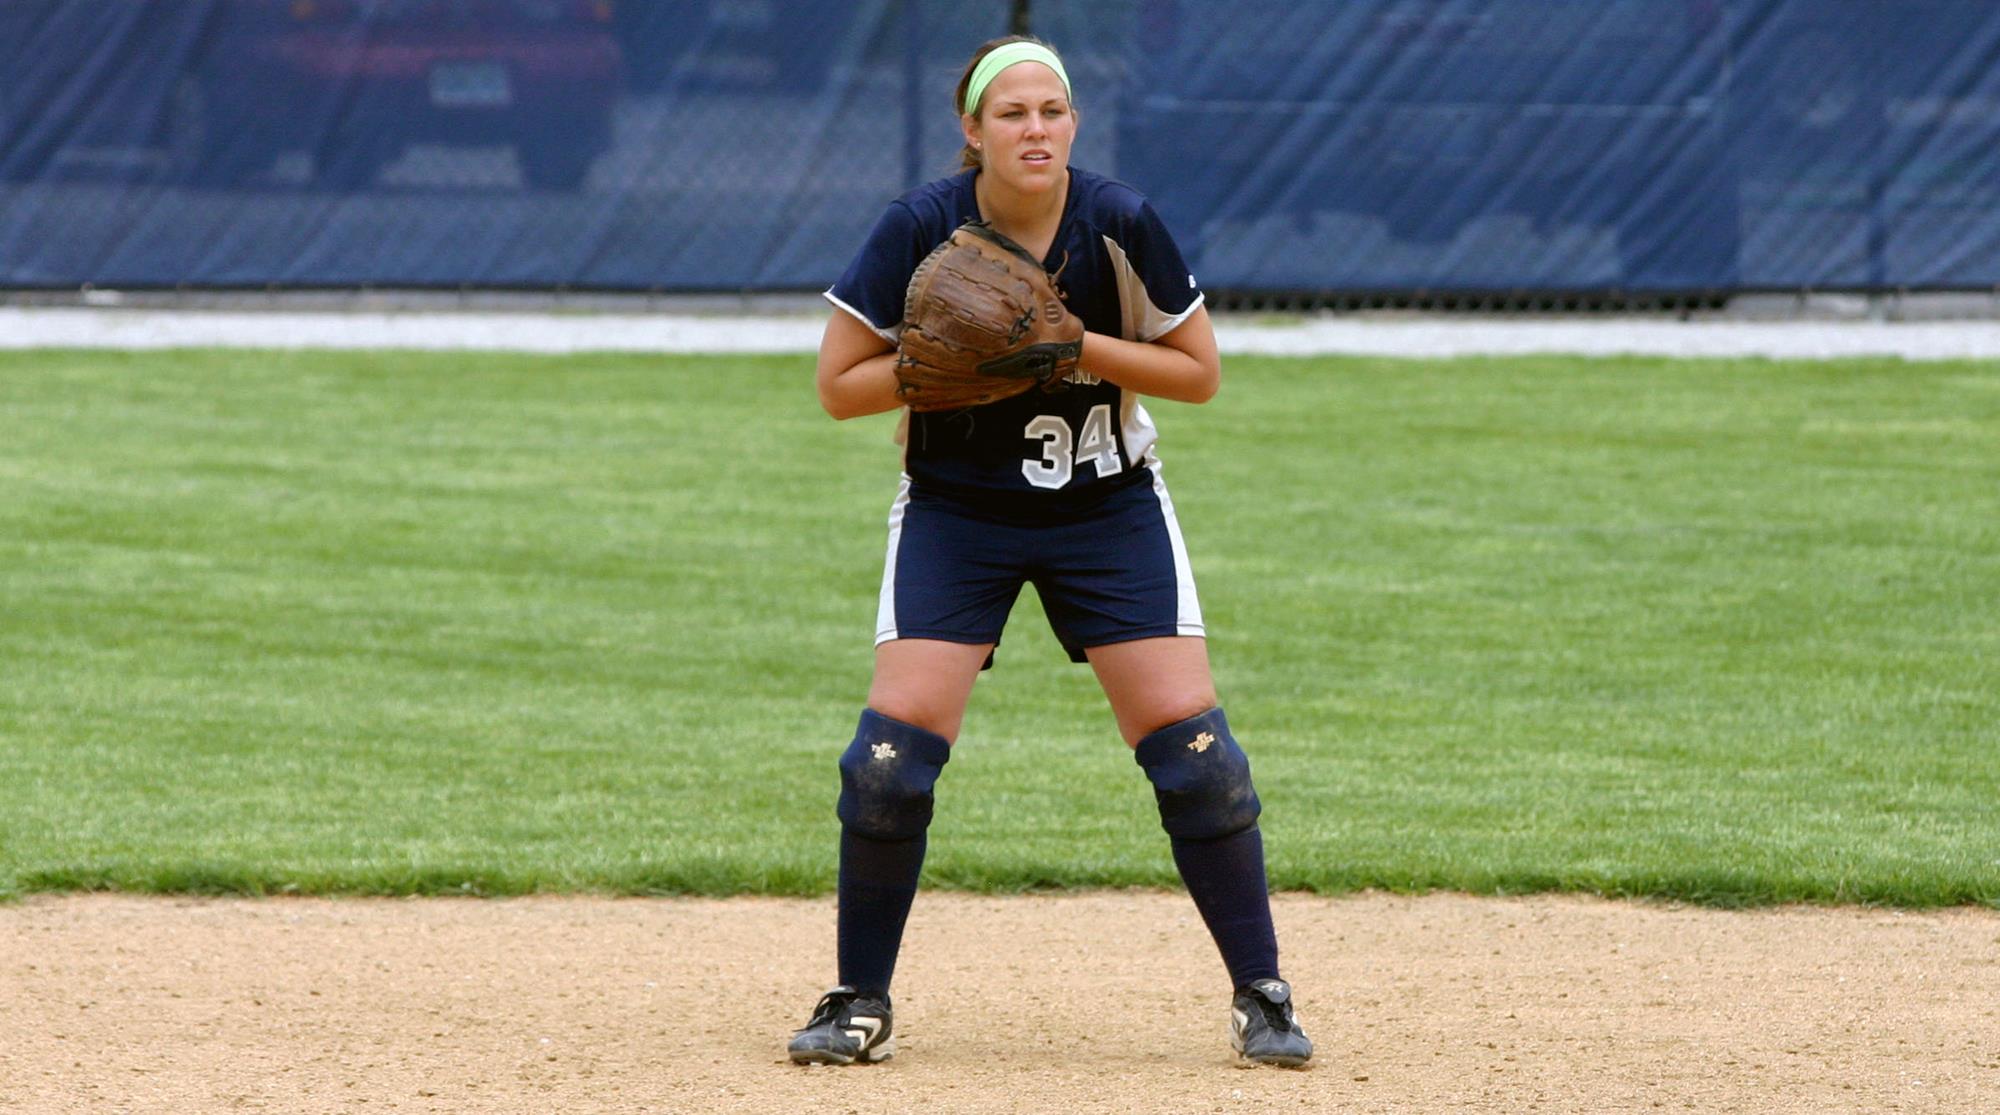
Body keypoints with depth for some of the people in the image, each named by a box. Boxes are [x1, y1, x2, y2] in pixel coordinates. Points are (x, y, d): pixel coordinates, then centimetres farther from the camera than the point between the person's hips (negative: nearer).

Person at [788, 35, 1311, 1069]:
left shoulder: (1121, 224, -14)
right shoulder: (921, 228, -15)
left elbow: (1199, 371, -5)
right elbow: (839, 384, -9)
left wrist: (1077, 347, -20)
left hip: (1110, 513, 0)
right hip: (955, 510, 0)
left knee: (1191, 742, -9)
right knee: (895, 746, -12)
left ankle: (1260, 996, 4)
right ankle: (859, 1003, 5)